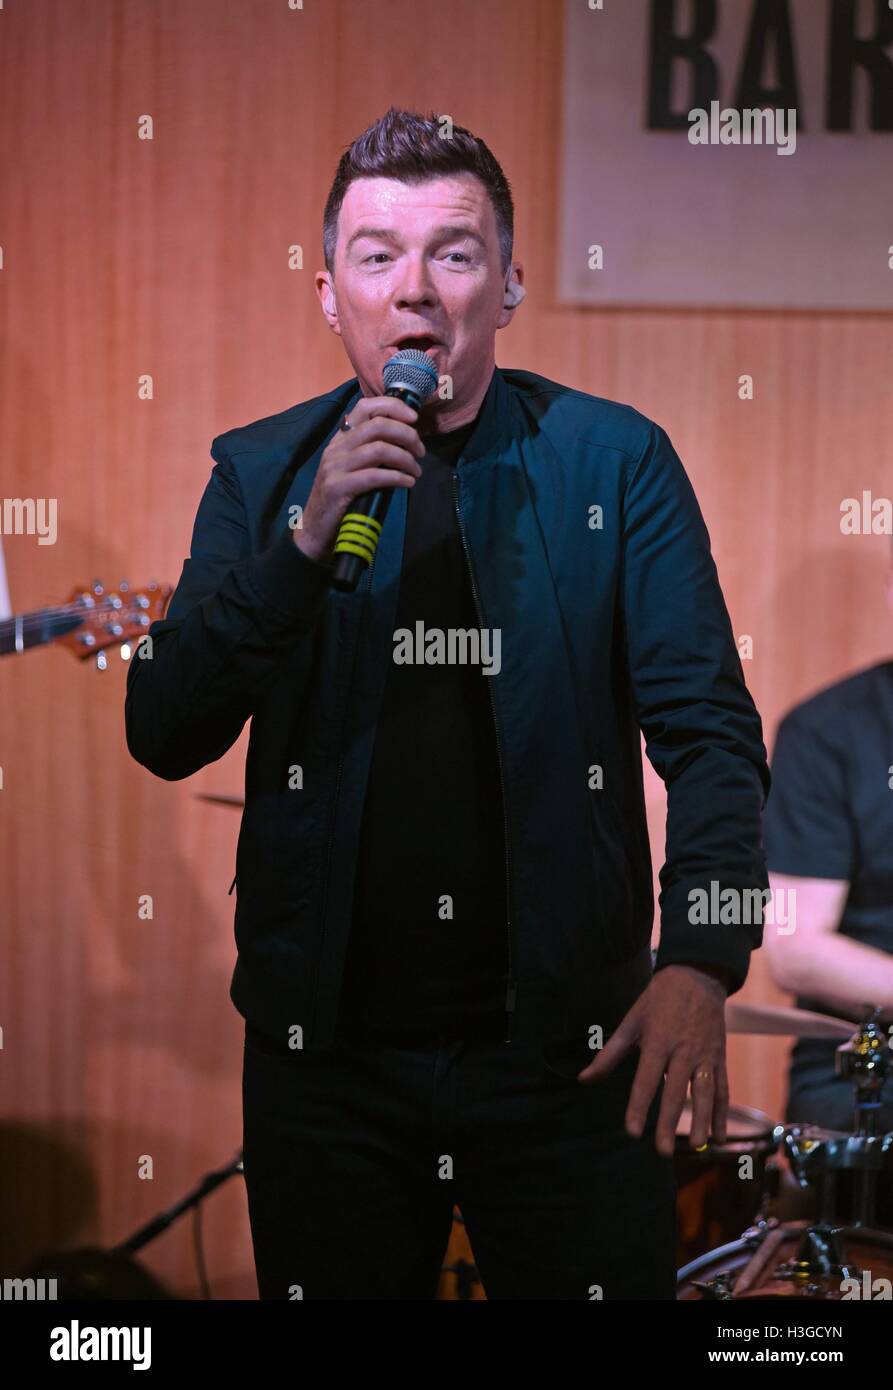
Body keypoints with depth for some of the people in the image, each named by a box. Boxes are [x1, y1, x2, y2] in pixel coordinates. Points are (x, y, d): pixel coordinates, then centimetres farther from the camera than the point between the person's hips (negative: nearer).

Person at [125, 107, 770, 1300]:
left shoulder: (613, 461, 1)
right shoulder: (262, 473, 6)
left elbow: (710, 730, -4)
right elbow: (163, 740, -2)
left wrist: (701, 964, -21)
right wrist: (306, 536, -16)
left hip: (563, 1042, -1)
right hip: (323, 1043, 2)